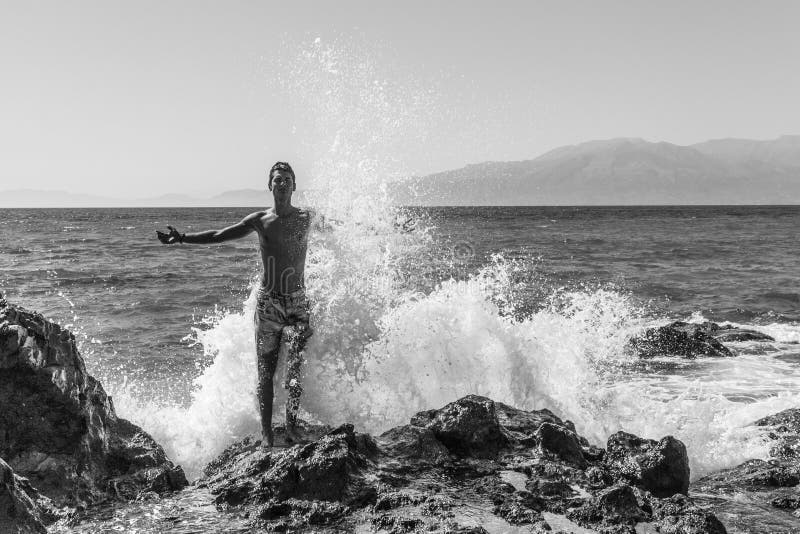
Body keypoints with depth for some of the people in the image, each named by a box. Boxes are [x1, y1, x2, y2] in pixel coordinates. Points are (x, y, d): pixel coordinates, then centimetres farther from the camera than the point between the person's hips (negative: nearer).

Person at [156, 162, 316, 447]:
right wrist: (182, 238, -6)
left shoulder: (308, 218, 2)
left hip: (298, 304, -1)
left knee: (295, 366, -16)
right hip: (268, 303, 1)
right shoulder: (259, 220, 2)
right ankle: (266, 431, 11)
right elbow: (218, 235, 1)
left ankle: (292, 424, -4)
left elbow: (327, 224, 26)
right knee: (265, 372, 3)